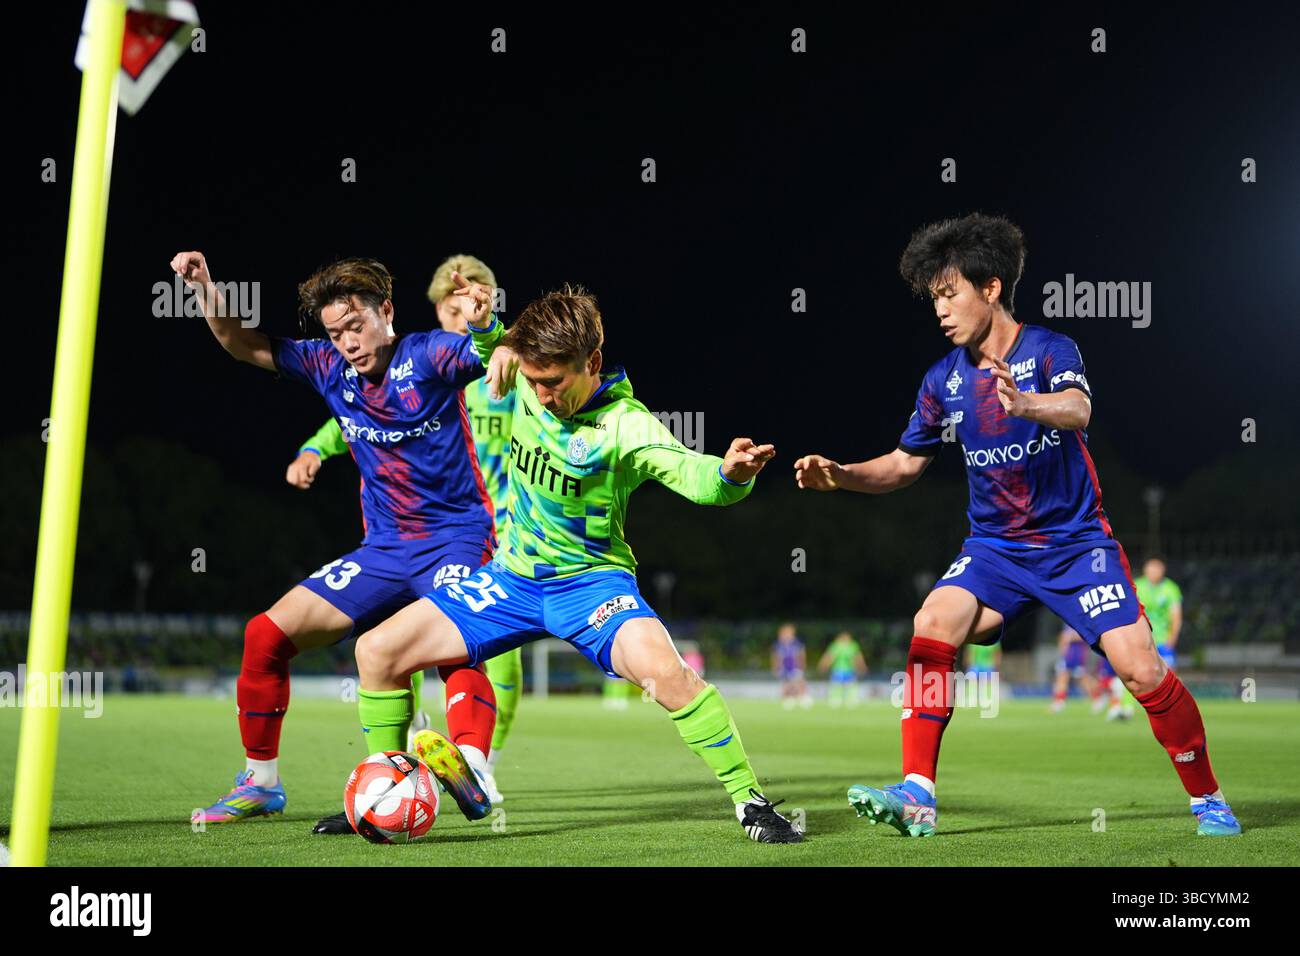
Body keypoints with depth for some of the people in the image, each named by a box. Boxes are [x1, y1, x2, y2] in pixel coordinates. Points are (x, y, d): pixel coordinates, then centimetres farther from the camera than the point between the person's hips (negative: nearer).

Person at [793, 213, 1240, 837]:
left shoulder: (1049, 349, -12)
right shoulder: (943, 381, 3)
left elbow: (1077, 409, -33)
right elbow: (906, 463, 13)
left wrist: (1025, 403, -55)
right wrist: (839, 476, -4)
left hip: (1077, 541, -3)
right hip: (994, 548, 4)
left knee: (1142, 671, -13)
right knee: (933, 624, -23)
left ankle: (1207, 800, 10)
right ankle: (916, 798, -21)